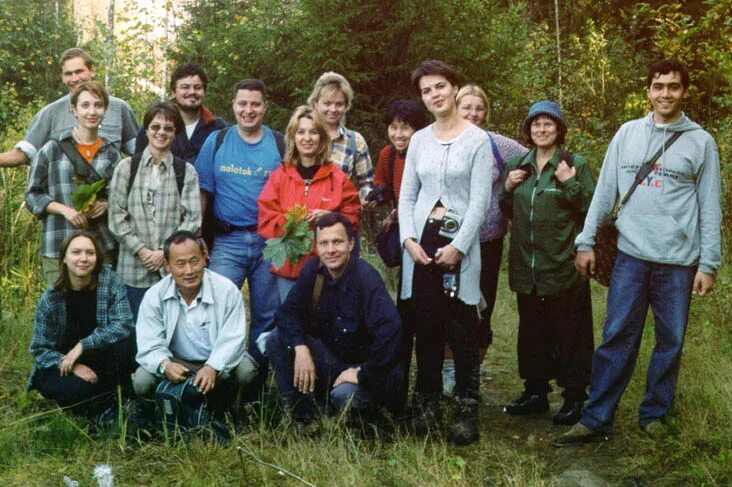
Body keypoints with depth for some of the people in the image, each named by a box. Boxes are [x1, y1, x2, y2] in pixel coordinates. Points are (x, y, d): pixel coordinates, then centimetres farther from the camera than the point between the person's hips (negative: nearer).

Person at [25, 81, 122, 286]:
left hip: (102, 246, 2)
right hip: (58, 247, -2)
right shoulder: (52, 149, 3)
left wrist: (107, 204, -5)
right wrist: (65, 209, -12)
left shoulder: (111, 153, 11)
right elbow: (32, 195, 4)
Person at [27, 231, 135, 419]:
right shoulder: (50, 299, -14)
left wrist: (83, 345, -29)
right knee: (78, 388, -33)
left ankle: (113, 402, -5)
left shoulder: (110, 280, -14)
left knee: (124, 342, -28)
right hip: (60, 367, -1)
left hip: (100, 359, 1)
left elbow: (124, 325, -24)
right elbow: (39, 349, -9)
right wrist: (73, 366, -25)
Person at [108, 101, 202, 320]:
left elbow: (192, 219, 0)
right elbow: (117, 215, 2)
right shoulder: (127, 167, 7)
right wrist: (140, 250, -8)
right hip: (134, 270, 0)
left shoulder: (187, 172, 6)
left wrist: (165, 252, -9)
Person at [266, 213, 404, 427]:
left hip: (364, 363, -6)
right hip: (330, 356, 6)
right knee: (277, 339, -11)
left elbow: (390, 330, -36)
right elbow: (288, 311, -3)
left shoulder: (365, 277, -26)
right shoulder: (312, 270, -6)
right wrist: (300, 348, -21)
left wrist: (364, 373, -28)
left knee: (345, 394, -36)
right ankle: (304, 418, -2)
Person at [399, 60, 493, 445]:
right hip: (421, 243, 4)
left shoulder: (477, 139, -3)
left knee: (461, 330, -2)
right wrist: (409, 239, -3)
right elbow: (407, 196, 11)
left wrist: (458, 246, -13)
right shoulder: (419, 140, 11)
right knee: (426, 327, 6)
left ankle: (466, 410, 7)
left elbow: (480, 200, -8)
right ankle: (427, 404, 16)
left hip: (459, 245, -4)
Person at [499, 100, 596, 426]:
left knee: (568, 332, 0)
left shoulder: (576, 165, -3)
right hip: (526, 266, 5)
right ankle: (535, 392, 26)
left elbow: (593, 210, -8)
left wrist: (570, 184, -19)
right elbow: (508, 211, 20)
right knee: (531, 331, 14)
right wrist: (507, 188, 1)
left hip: (563, 265, -5)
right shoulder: (517, 165, 12)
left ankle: (574, 397, 11)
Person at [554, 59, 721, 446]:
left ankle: (654, 414, 22)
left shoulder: (700, 142, 3)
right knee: (616, 338, 0)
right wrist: (585, 241, 2)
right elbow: (604, 192, 7)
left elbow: (709, 208, 2)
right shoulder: (627, 134, 7)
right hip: (631, 255, 1)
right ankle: (596, 419, 5)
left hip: (679, 261, 0)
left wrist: (708, 264, -3)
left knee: (670, 342, 7)